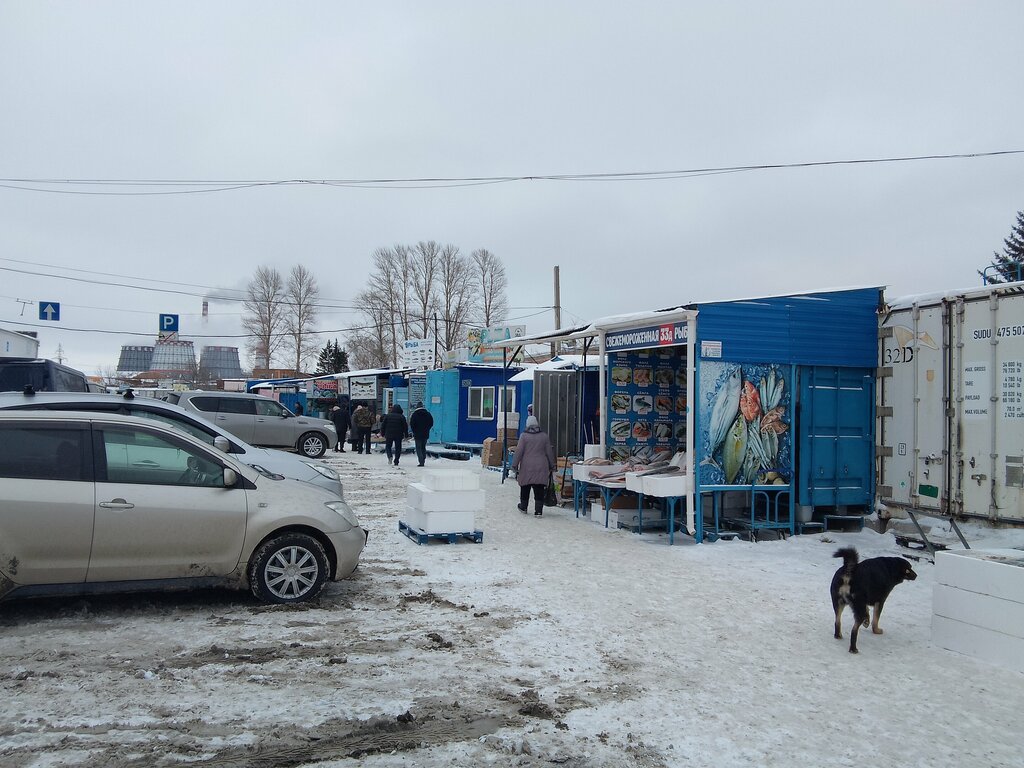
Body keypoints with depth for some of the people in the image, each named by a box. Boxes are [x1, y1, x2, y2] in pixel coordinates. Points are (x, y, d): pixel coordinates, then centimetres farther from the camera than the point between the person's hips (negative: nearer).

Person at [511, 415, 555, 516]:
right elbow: (549, 452, 7)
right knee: (539, 490, 1)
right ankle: (538, 510, -3)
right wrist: (552, 466, 16)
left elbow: (519, 451, -6)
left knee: (525, 488, 15)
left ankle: (523, 507, 29)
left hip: (527, 467, -1)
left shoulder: (524, 436, -4)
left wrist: (515, 465, 1)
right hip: (541, 467, 1)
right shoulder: (544, 435, 4)